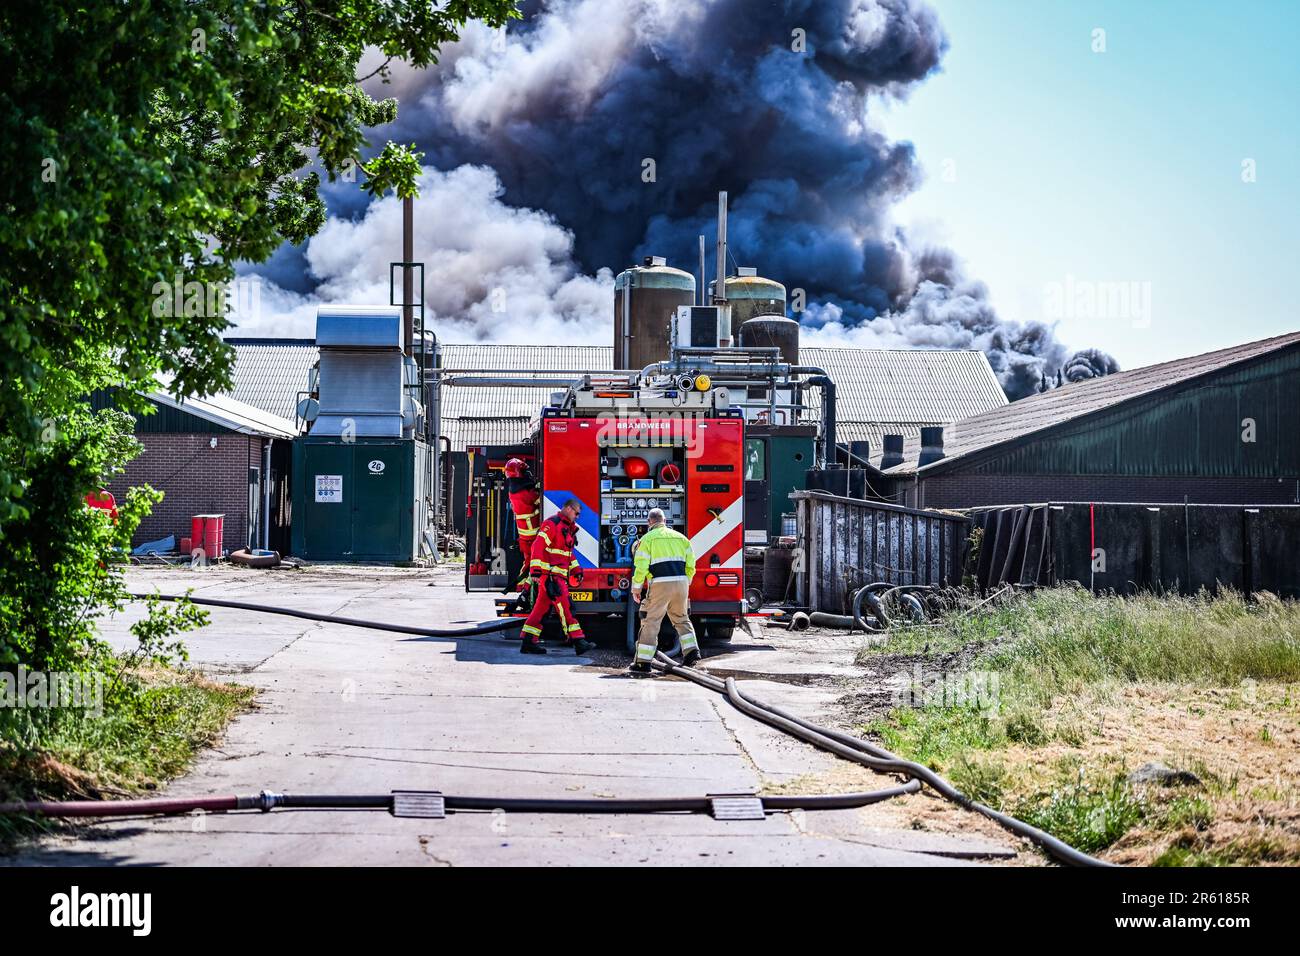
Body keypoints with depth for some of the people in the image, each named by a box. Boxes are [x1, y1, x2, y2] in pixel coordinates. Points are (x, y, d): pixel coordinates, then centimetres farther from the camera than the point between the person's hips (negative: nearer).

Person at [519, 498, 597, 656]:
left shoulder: (567, 528, 20)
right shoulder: (552, 524, -11)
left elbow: (568, 553, 31)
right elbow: (538, 546, -18)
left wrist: (576, 570, 22)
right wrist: (536, 571, -24)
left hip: (559, 575, 10)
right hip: (550, 575, -10)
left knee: (542, 608, 9)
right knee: (565, 606, -12)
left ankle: (529, 642, 11)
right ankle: (577, 640, -15)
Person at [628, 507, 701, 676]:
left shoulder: (648, 539, 0)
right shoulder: (681, 537, 15)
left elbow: (641, 566, -6)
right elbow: (691, 565, 14)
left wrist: (636, 588, 3)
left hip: (660, 585, -5)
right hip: (681, 582, 5)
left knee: (651, 622, 0)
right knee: (682, 619, 22)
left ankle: (643, 663, -1)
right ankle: (692, 651, 10)